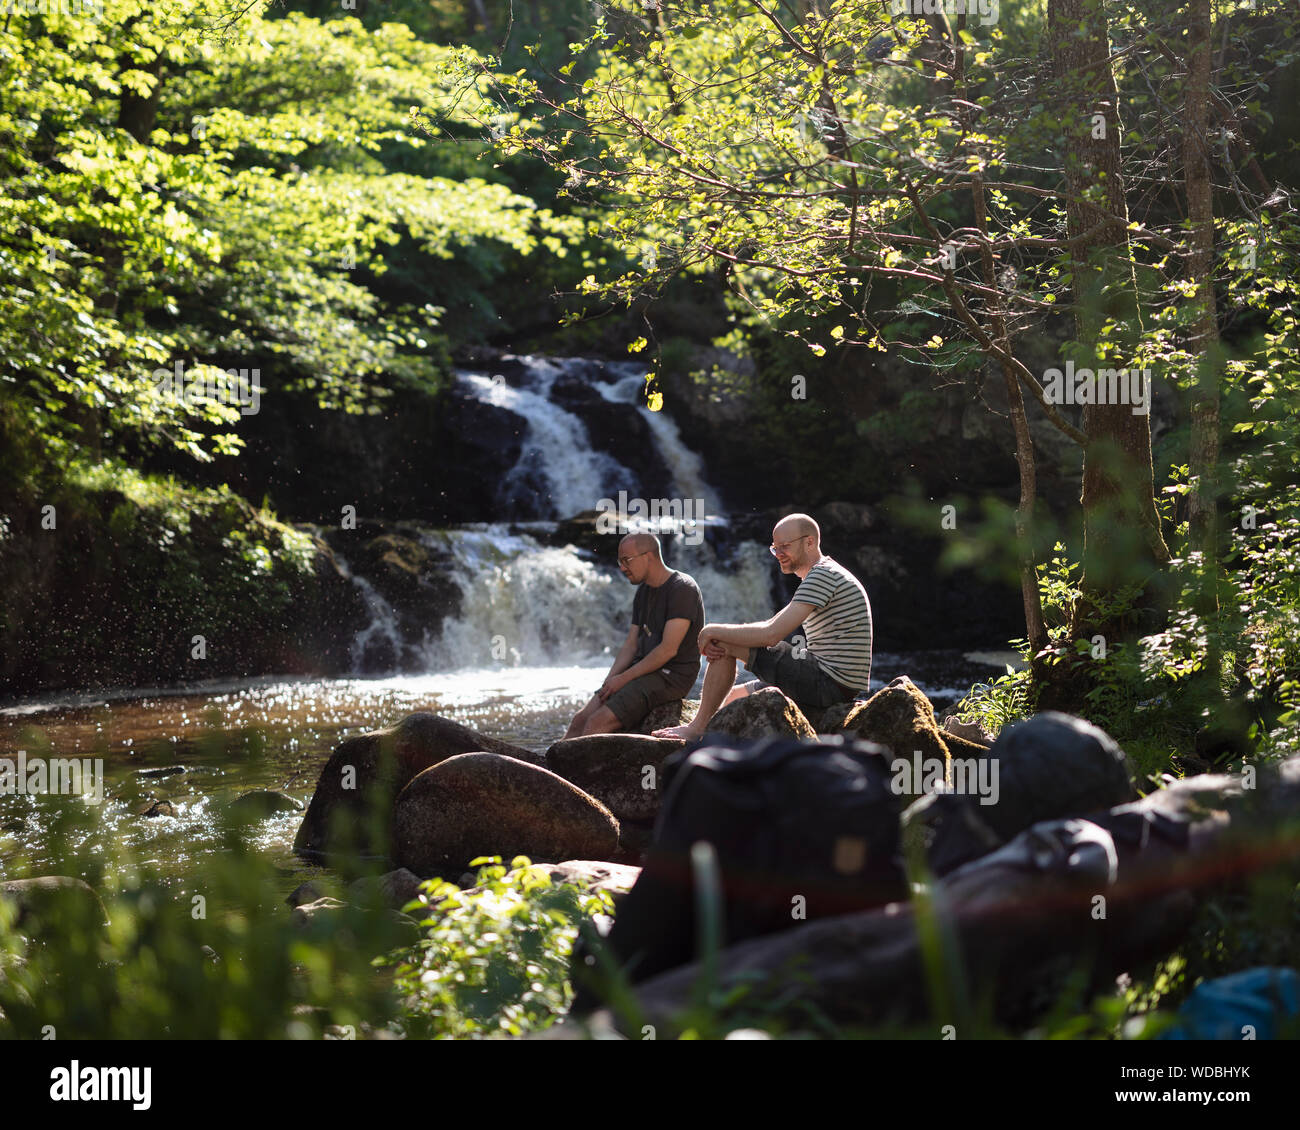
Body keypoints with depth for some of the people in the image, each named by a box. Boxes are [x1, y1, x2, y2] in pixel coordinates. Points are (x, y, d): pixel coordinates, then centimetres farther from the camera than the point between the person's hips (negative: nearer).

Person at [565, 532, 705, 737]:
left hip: (672, 675, -9)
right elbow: (631, 644, 15)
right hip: (644, 670, 9)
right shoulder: (643, 591, 16)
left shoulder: (682, 588, -13)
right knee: (580, 720, -7)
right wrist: (610, 680, -4)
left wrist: (623, 678, -16)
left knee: (597, 722, -22)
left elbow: (668, 649, -20)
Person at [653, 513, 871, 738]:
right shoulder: (825, 575, 20)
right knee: (736, 696, 22)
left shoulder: (823, 575, -15)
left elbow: (771, 634, -22)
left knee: (727, 644, -8)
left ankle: (698, 727, 0)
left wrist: (714, 631, -8)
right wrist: (718, 640, -1)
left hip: (829, 683, -11)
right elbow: (772, 627, 15)